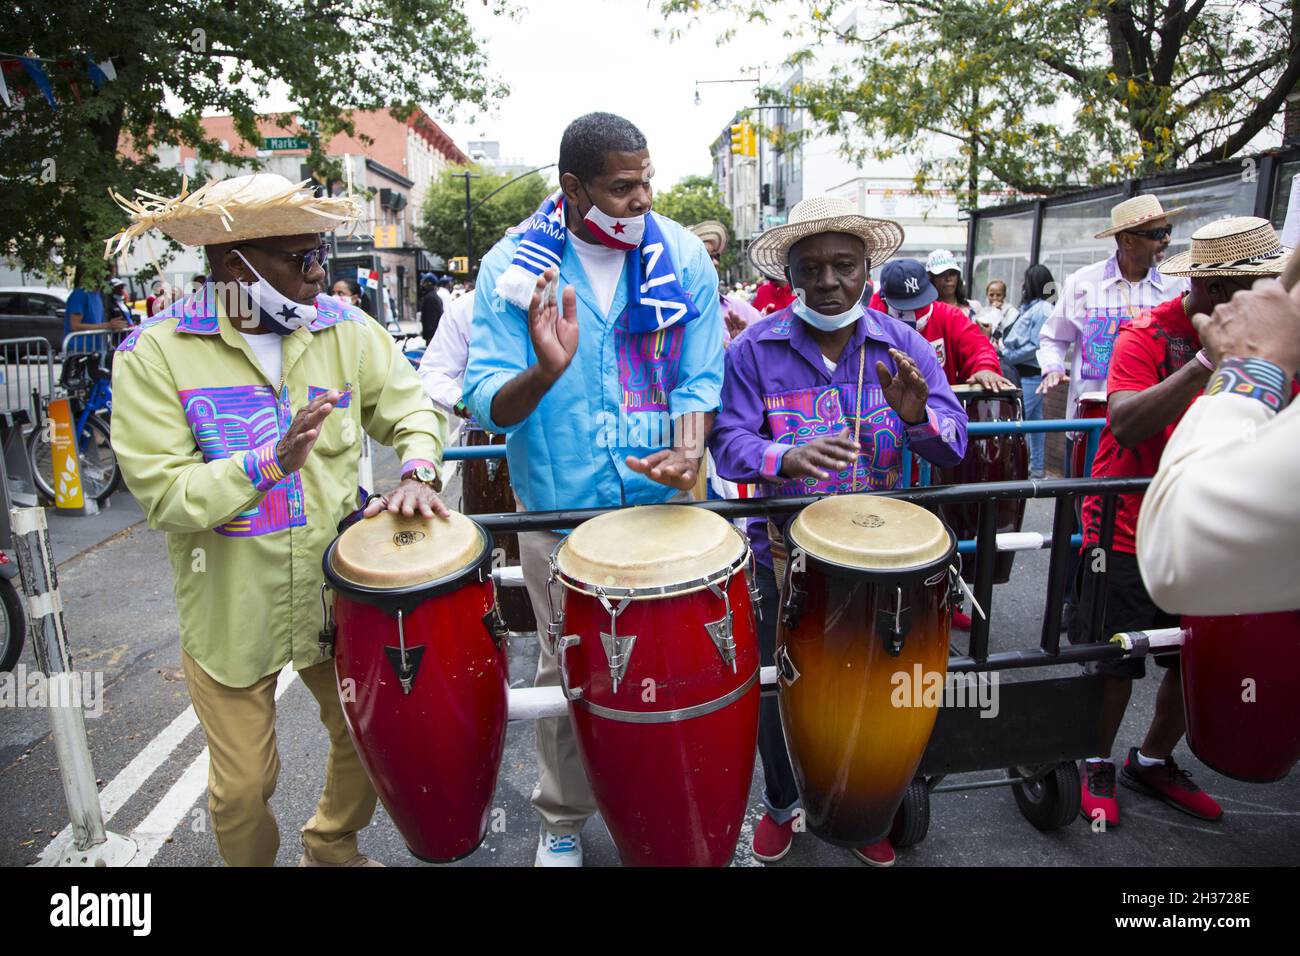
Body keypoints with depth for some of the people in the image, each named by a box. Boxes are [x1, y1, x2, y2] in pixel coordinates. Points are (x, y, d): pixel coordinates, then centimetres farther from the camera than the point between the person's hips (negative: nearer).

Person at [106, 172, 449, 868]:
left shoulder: (344, 329, -3)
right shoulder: (156, 354, -12)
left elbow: (410, 410, 4)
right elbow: (162, 495, -16)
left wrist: (415, 471, -16)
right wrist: (272, 461, -30)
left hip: (336, 591, 3)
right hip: (230, 611, -2)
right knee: (242, 789, 12)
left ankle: (332, 850, 48)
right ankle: (254, 863, 46)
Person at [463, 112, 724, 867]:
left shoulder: (684, 258, -1)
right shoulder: (516, 266, -6)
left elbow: (702, 379, -1)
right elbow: (489, 404, -11)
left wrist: (689, 450, -22)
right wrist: (545, 371, -33)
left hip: (662, 502, 2)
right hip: (561, 509, -1)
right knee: (568, 671, 13)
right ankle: (563, 820, 37)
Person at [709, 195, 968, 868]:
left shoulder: (904, 345, -1)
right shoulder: (755, 349, -7)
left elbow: (954, 441, -5)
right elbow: (729, 444, -13)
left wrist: (916, 415, -28)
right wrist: (787, 458, -34)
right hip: (785, 554, -1)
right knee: (779, 690, 13)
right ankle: (780, 803, 42)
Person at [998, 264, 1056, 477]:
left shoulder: (1042, 310, -13)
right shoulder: (1029, 307, 17)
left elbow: (1035, 347, -19)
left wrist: (1006, 356, -13)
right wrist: (1003, 351, 6)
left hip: (1030, 377, -10)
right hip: (1024, 375, 10)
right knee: (1034, 422, 13)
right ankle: (1036, 468, 20)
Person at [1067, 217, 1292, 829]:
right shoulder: (1149, 335, -13)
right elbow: (1126, 424, -26)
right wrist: (1207, 363, -31)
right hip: (1130, 530, -6)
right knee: (1114, 662, 5)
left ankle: (1154, 762, 37)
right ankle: (1097, 764, 29)